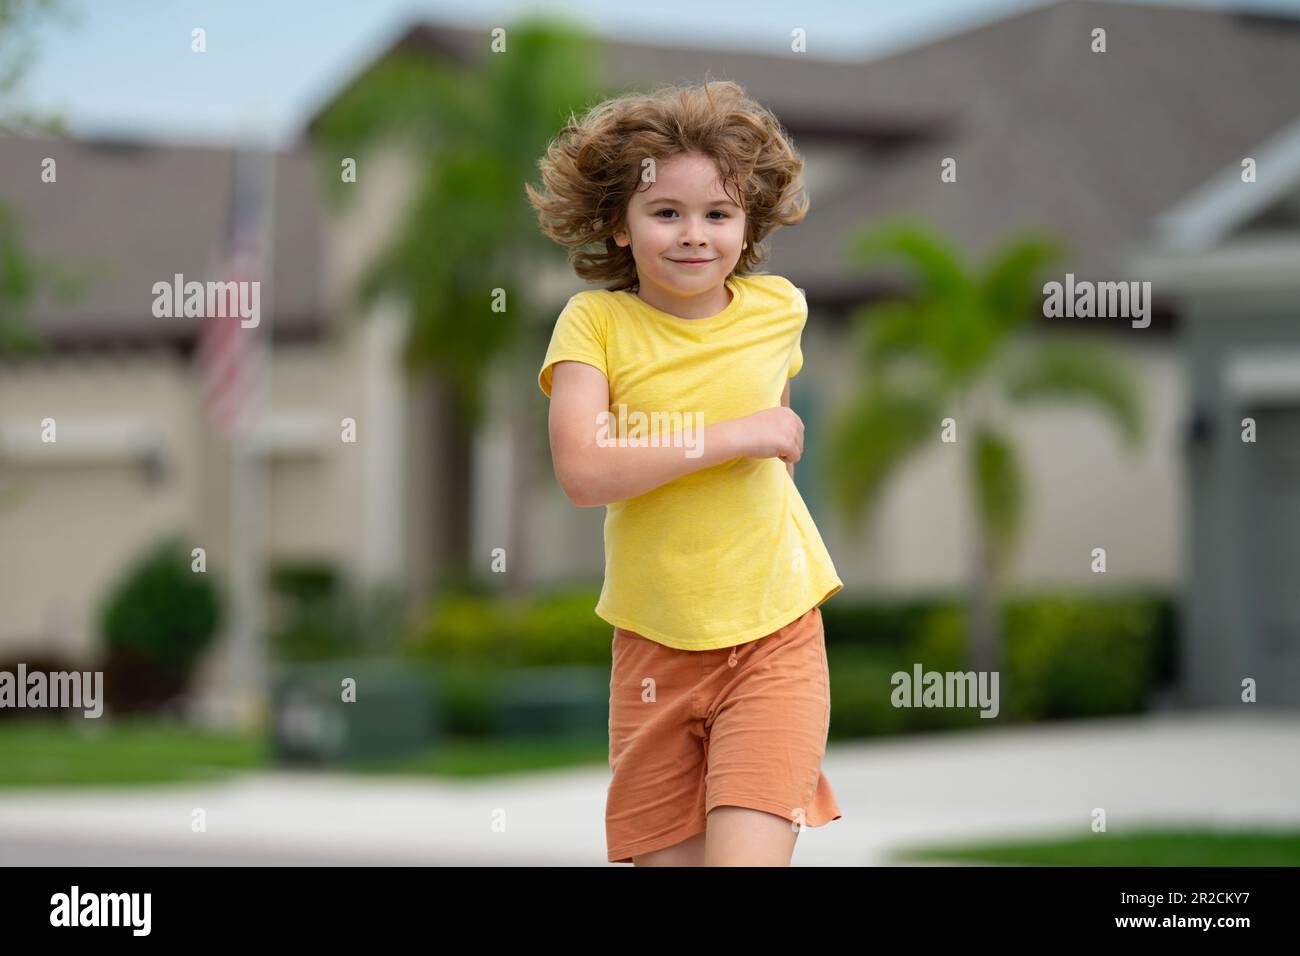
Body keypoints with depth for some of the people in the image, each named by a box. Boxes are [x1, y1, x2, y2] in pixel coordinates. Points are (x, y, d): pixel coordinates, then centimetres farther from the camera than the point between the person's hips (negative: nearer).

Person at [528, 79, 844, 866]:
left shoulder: (778, 309, 1)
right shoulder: (595, 323, -7)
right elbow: (582, 470, -23)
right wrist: (734, 435, -20)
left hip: (773, 636, 0)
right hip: (655, 645, 0)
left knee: (745, 857, -15)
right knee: (667, 859, 8)